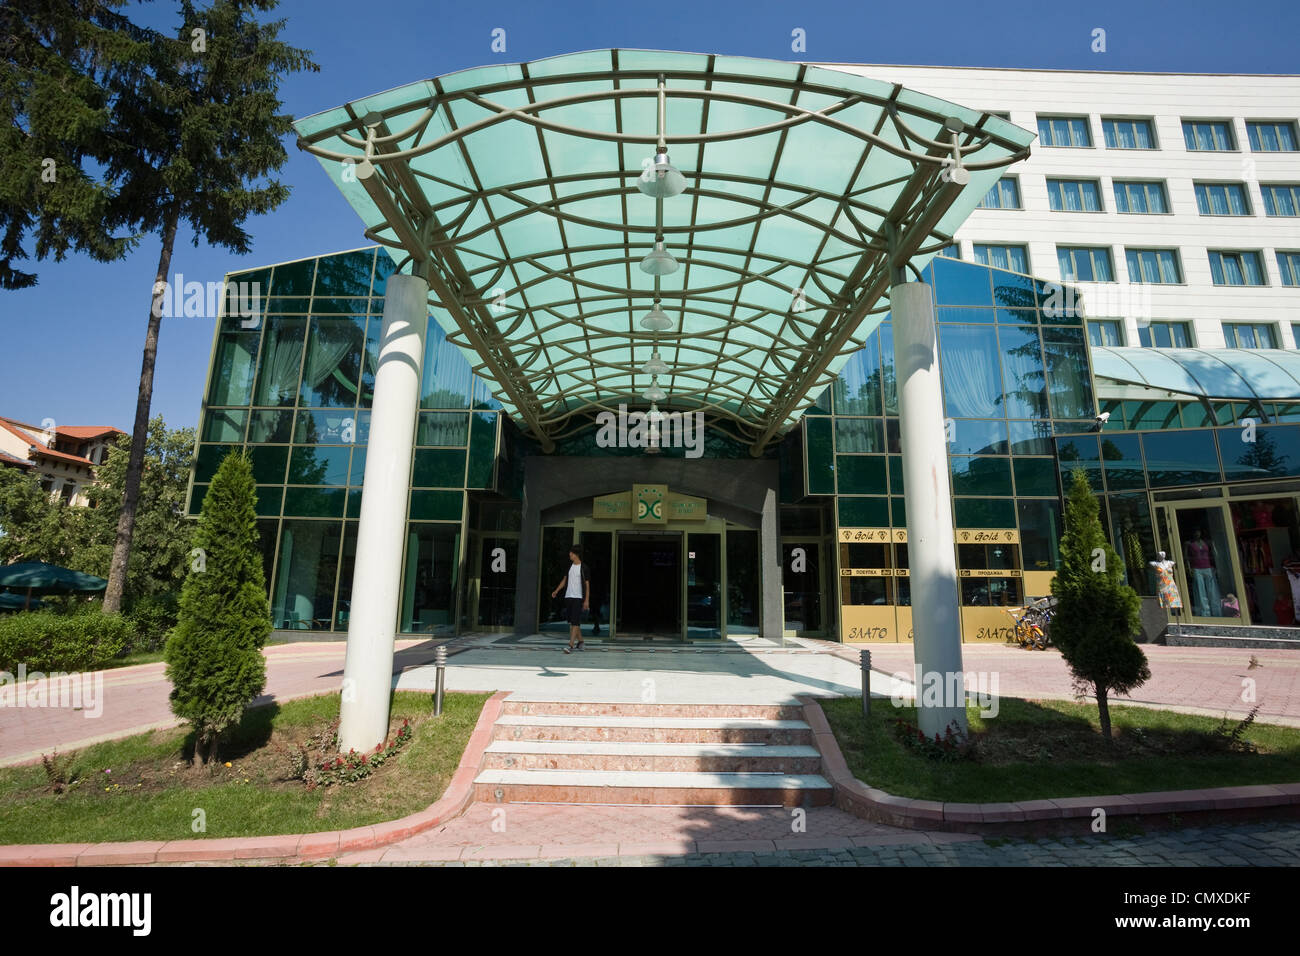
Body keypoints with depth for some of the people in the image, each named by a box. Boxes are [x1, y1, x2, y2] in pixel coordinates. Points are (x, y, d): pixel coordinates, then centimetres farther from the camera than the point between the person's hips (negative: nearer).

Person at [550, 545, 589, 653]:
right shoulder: (569, 566, 11)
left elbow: (587, 584, -3)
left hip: (578, 597, -6)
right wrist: (556, 591, 10)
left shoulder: (583, 568, -4)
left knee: (575, 622, -12)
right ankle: (580, 641, 25)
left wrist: (587, 600, -8)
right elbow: (565, 579, 20)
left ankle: (570, 645, -16)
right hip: (568, 596, 6)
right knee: (571, 621, 10)